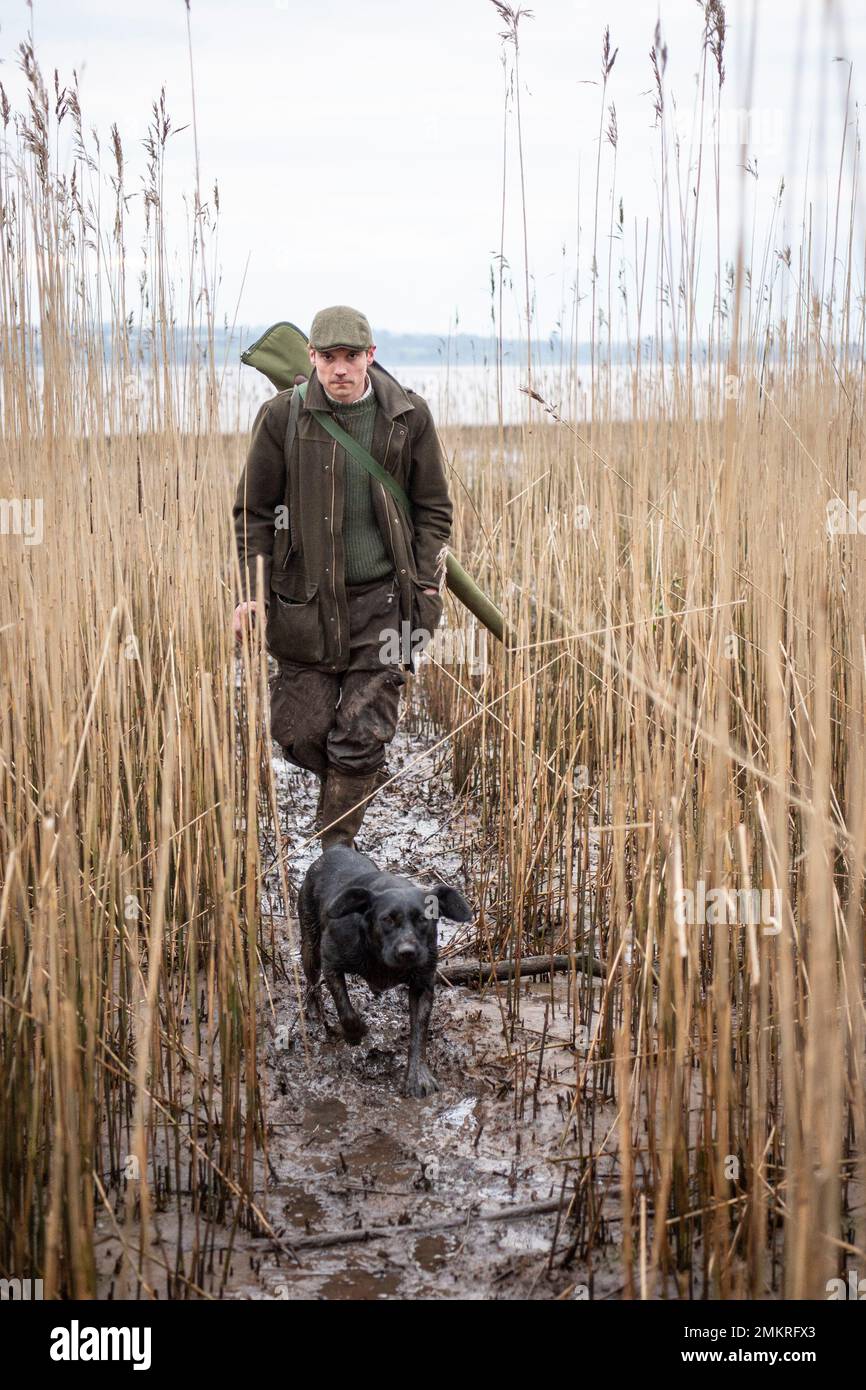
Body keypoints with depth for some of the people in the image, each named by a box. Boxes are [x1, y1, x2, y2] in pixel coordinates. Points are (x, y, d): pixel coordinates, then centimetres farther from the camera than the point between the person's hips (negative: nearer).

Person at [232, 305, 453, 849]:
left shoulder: (408, 416, -1)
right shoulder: (282, 417, -2)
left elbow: (433, 508, 7)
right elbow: (254, 511, 5)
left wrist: (427, 588, -2)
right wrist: (253, 592, -3)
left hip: (382, 600, -1)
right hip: (305, 597, 1)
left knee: (362, 737, -3)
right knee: (301, 733, 3)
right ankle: (360, 784, 36)